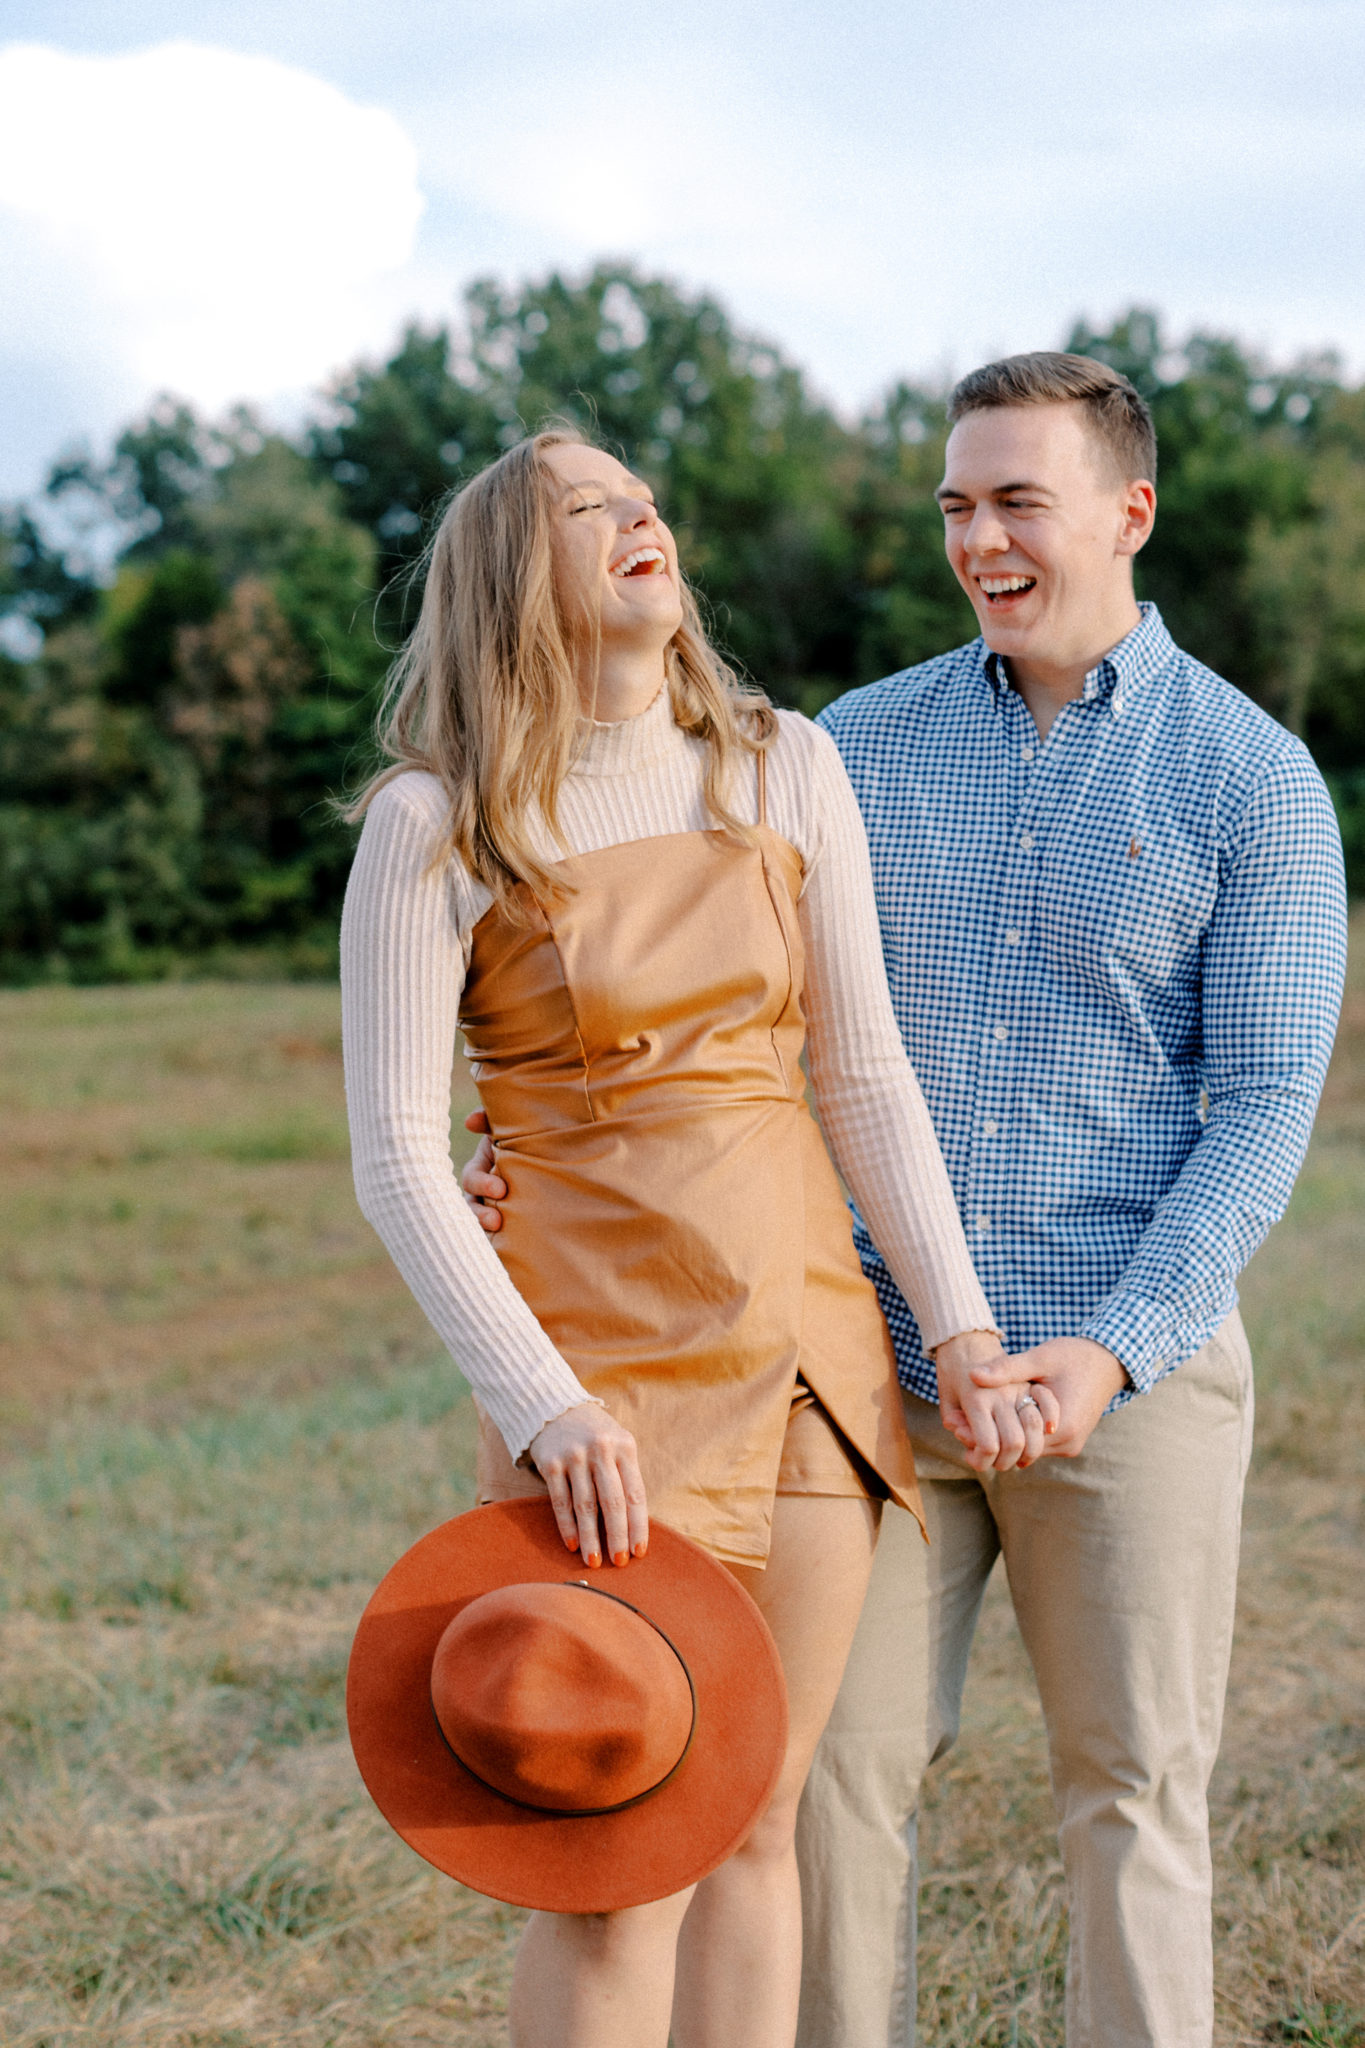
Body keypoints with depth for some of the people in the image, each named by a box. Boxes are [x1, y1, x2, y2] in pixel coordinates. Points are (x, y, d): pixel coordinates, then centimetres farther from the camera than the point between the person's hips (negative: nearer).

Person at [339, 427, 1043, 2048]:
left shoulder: (786, 770, 6)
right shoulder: (437, 822, -6)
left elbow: (865, 1078, 8)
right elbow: (396, 1157, -9)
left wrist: (963, 1332, 2)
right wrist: (542, 1405, -17)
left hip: (813, 1343, 4)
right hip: (603, 1361, -4)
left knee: (757, 1828, 11)